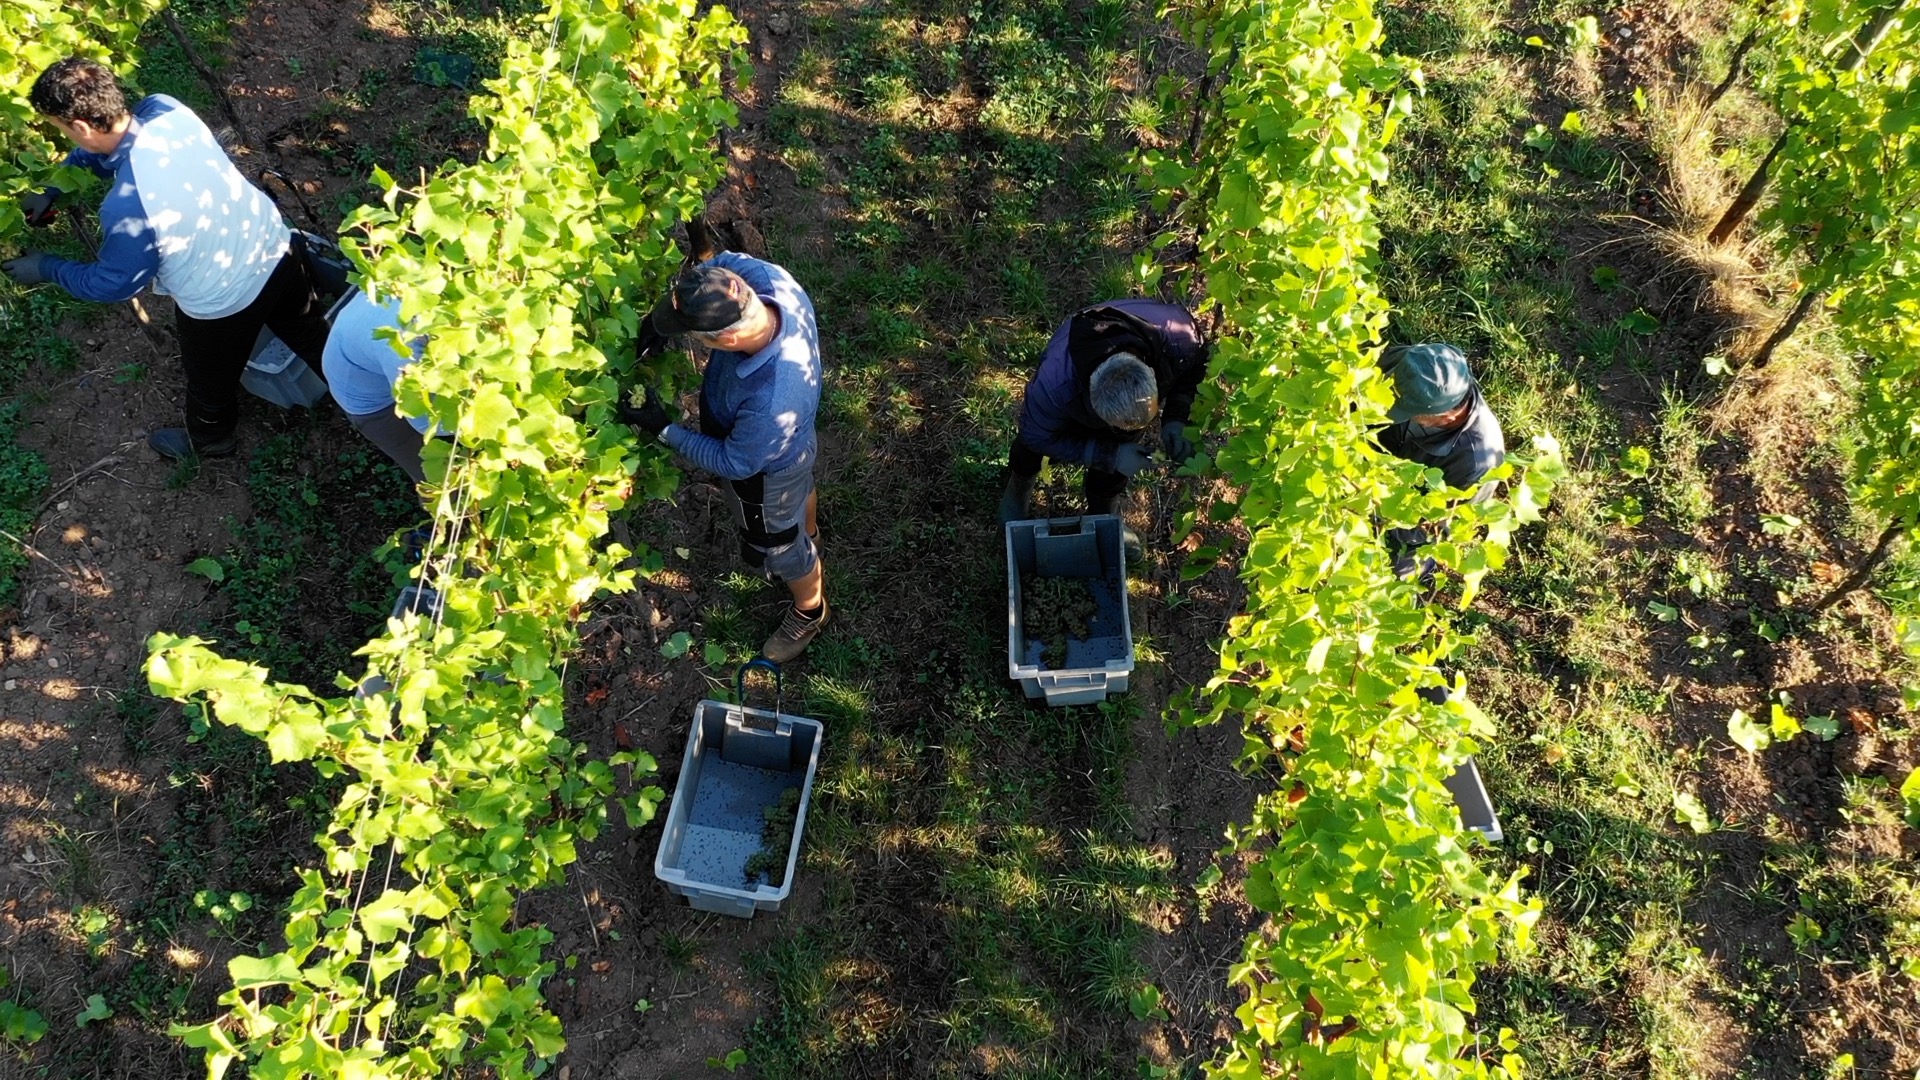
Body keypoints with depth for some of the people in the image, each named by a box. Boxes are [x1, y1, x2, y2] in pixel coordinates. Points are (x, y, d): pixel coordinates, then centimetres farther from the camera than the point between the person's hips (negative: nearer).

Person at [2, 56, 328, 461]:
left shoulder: (127, 206, -34)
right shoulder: (165, 108, -16)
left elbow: (114, 284, -14)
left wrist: (46, 268, 1)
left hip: (223, 303, -5)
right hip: (275, 247, 5)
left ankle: (209, 441, 53)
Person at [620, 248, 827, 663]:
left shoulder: (772, 401, -48)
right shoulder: (770, 279, -33)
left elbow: (734, 462, -28)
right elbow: (726, 261, -9)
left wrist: (664, 430, -21)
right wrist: (666, 311, -20)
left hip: (767, 467, -6)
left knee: (777, 546, 24)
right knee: (799, 489, 37)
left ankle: (810, 610, 54)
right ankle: (808, 536, 70)